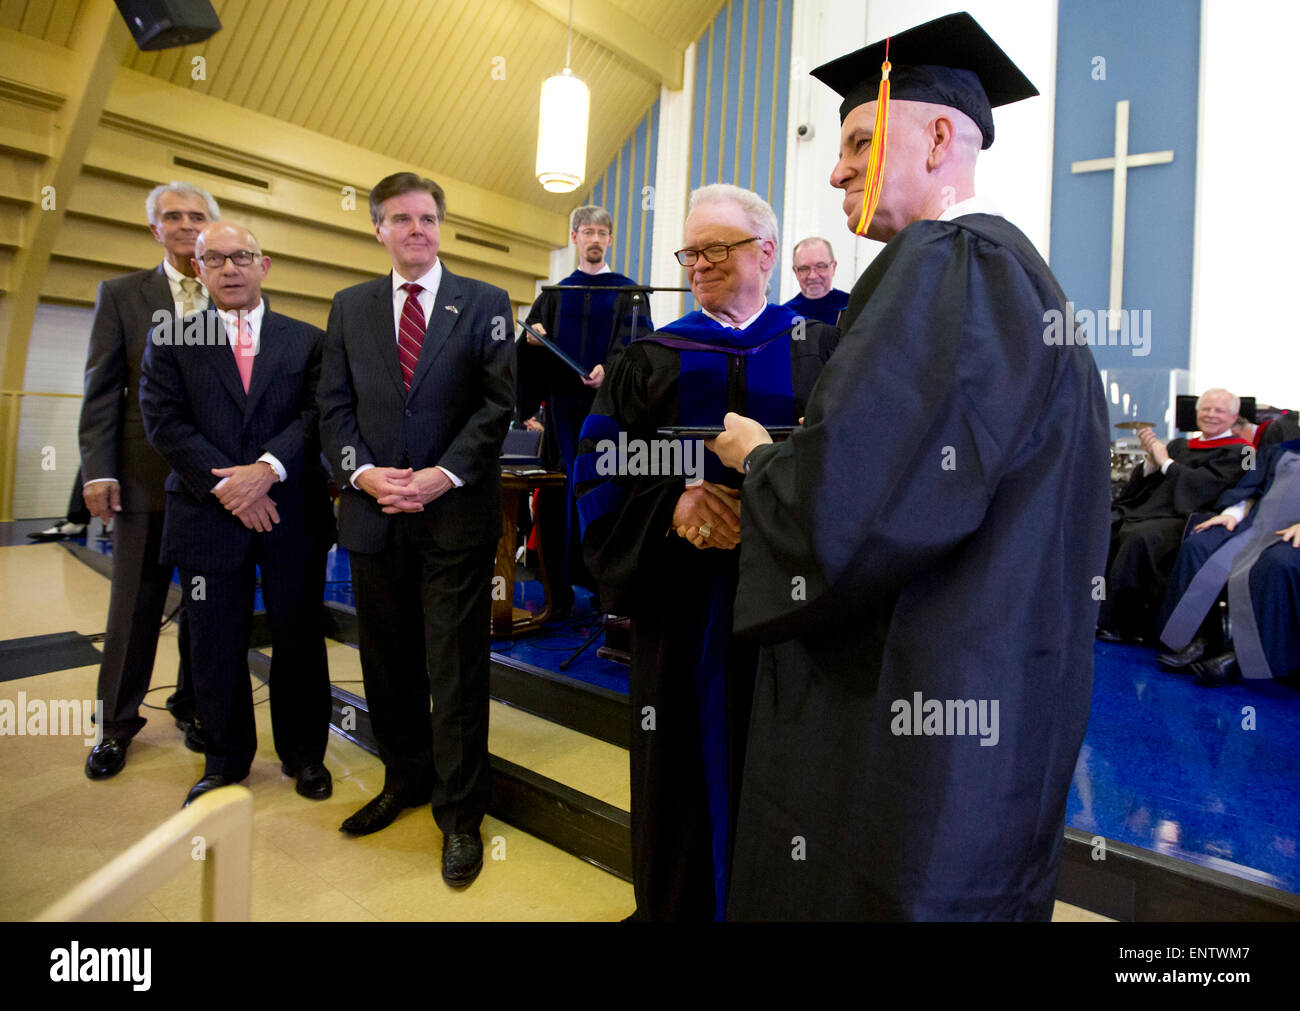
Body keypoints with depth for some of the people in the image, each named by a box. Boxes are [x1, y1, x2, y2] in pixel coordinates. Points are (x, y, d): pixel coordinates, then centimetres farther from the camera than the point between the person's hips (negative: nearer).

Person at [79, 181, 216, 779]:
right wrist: (98, 470, -5)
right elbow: (102, 388, 3)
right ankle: (117, 723, 24)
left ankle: (193, 706, 28)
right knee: (135, 604, 8)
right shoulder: (121, 294, 7)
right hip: (146, 475, 0)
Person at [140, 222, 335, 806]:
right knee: (216, 645, 9)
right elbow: (164, 423, -1)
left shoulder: (306, 340, 9)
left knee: (300, 640, 7)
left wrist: (267, 468, -16)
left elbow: (318, 415, -2)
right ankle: (225, 762, 27)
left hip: (293, 513, 0)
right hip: (208, 514, 1)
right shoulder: (169, 340, 10)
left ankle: (303, 754, 25)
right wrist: (225, 485, -12)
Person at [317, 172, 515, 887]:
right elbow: (334, 405, 9)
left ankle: (460, 814, 18)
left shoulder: (485, 304, 4)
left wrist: (446, 475, -14)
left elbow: (498, 402, -3)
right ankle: (405, 780, 35)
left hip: (456, 513, -3)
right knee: (387, 661, 14)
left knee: (456, 668, 2)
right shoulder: (349, 307, 13)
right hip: (373, 511, 4)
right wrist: (361, 472, -8)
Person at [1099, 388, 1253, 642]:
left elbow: (1204, 485, -12)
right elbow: (1147, 480, 16)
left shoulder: (1238, 452, 4)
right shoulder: (1180, 445, 23)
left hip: (1185, 516, -7)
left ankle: (1124, 624, -27)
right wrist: (1151, 459, -3)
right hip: (1150, 507, 7)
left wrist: (1165, 462, -5)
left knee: (1137, 536, -34)